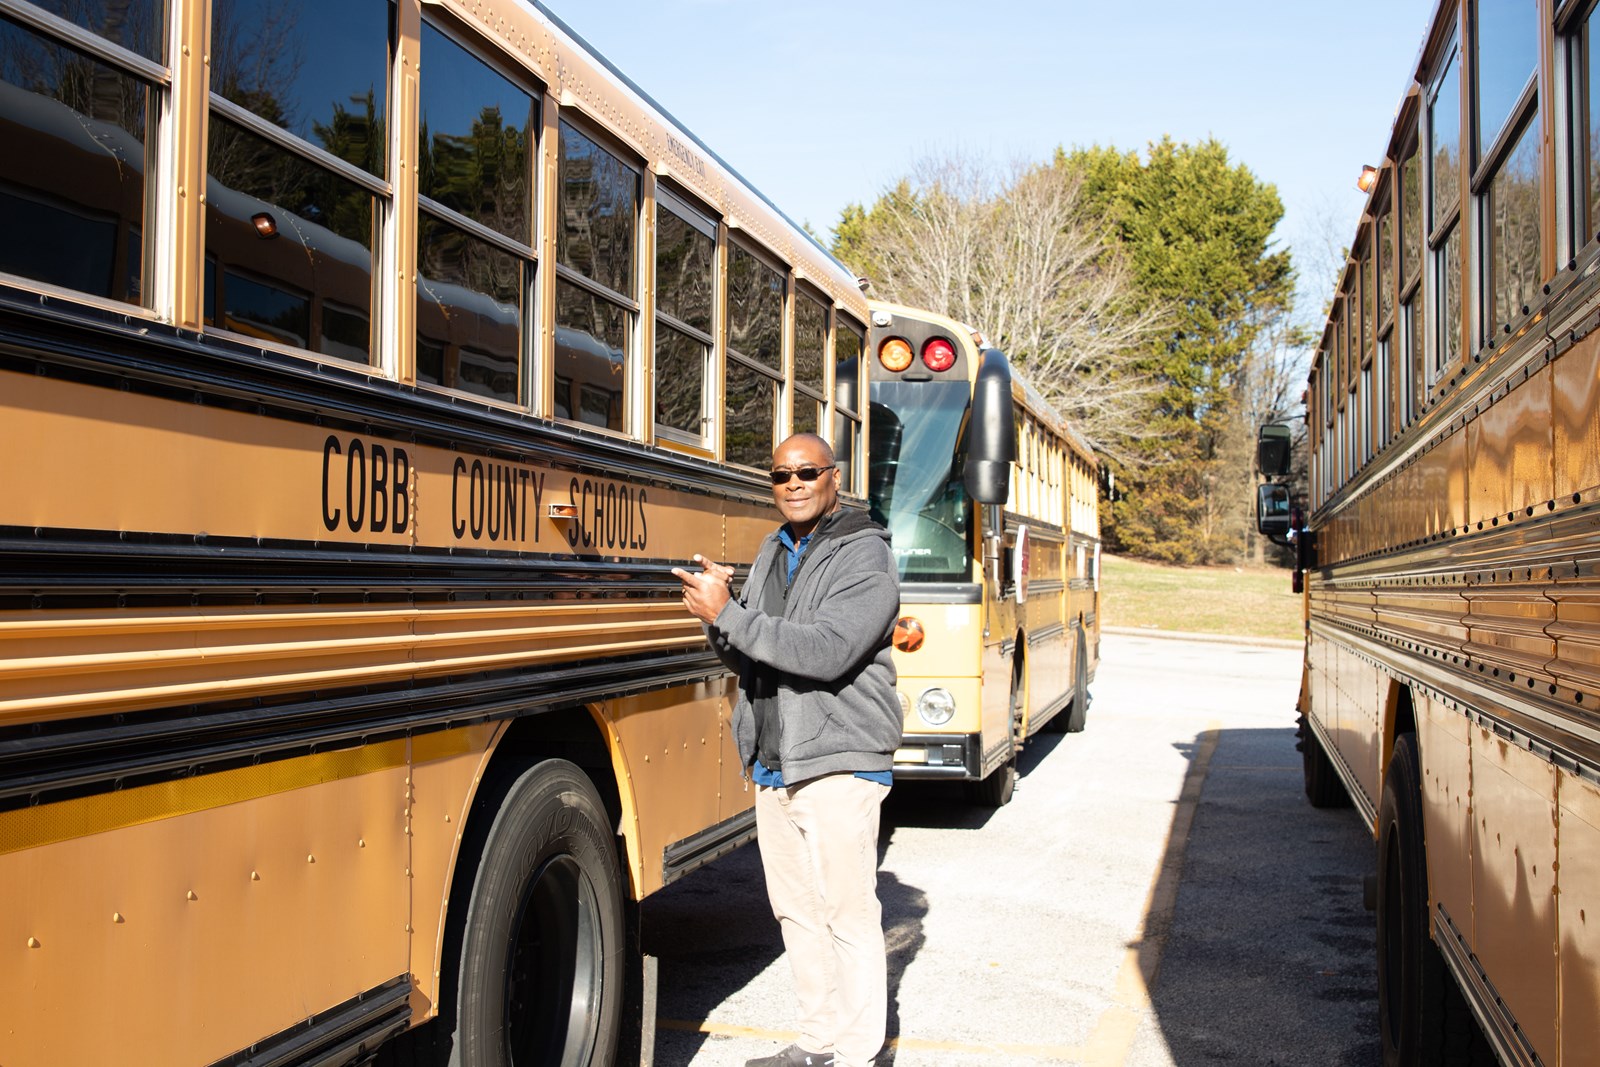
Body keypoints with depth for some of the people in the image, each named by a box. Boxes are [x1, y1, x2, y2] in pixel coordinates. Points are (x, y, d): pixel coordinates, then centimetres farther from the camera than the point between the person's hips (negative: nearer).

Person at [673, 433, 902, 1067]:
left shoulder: (865, 560, -10)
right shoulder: (773, 553, 14)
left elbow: (826, 652, -24)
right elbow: (748, 660, 14)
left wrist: (729, 614, -25)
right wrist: (718, 618, -8)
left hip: (838, 765, -8)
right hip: (773, 767, 8)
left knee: (847, 915, -2)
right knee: (796, 912, 14)